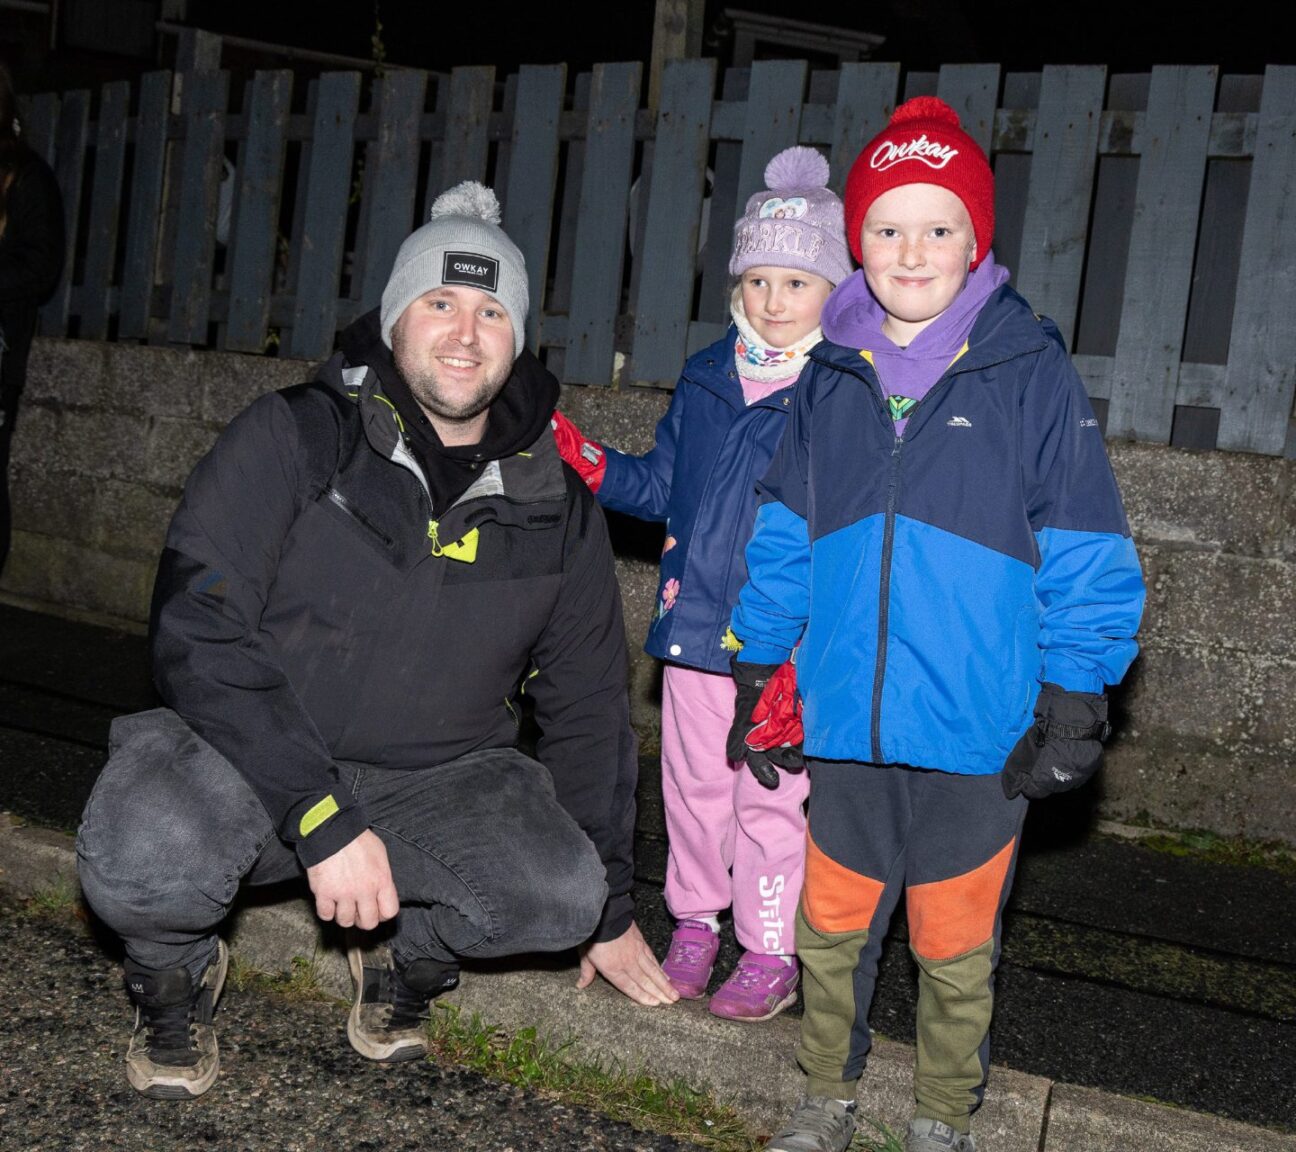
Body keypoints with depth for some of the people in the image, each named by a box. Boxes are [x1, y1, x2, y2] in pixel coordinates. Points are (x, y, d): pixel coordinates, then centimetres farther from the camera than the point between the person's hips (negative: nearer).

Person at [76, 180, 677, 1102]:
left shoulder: (556, 509, 1)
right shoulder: (294, 440, -10)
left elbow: (588, 707, 10)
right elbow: (198, 634, -20)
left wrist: (612, 907, 13)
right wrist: (323, 817, -29)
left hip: (435, 783, 3)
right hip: (249, 758, -2)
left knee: (565, 887, -25)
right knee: (143, 852, -34)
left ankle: (407, 954, 11)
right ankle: (176, 976, 5)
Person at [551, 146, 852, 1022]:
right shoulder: (705, 381, 8)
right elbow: (663, 486, 16)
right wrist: (591, 464, 2)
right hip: (696, 618, 5)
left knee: (772, 795, 5)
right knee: (694, 778, 16)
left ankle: (771, 950, 21)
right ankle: (695, 921, 33)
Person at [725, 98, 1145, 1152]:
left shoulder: (1031, 373, -7)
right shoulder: (830, 377, 4)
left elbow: (1084, 555, -5)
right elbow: (783, 538, 12)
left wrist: (1075, 702, -6)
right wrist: (759, 664, 12)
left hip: (978, 731, -3)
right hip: (843, 726, 3)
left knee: (955, 948, 12)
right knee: (831, 927, 17)